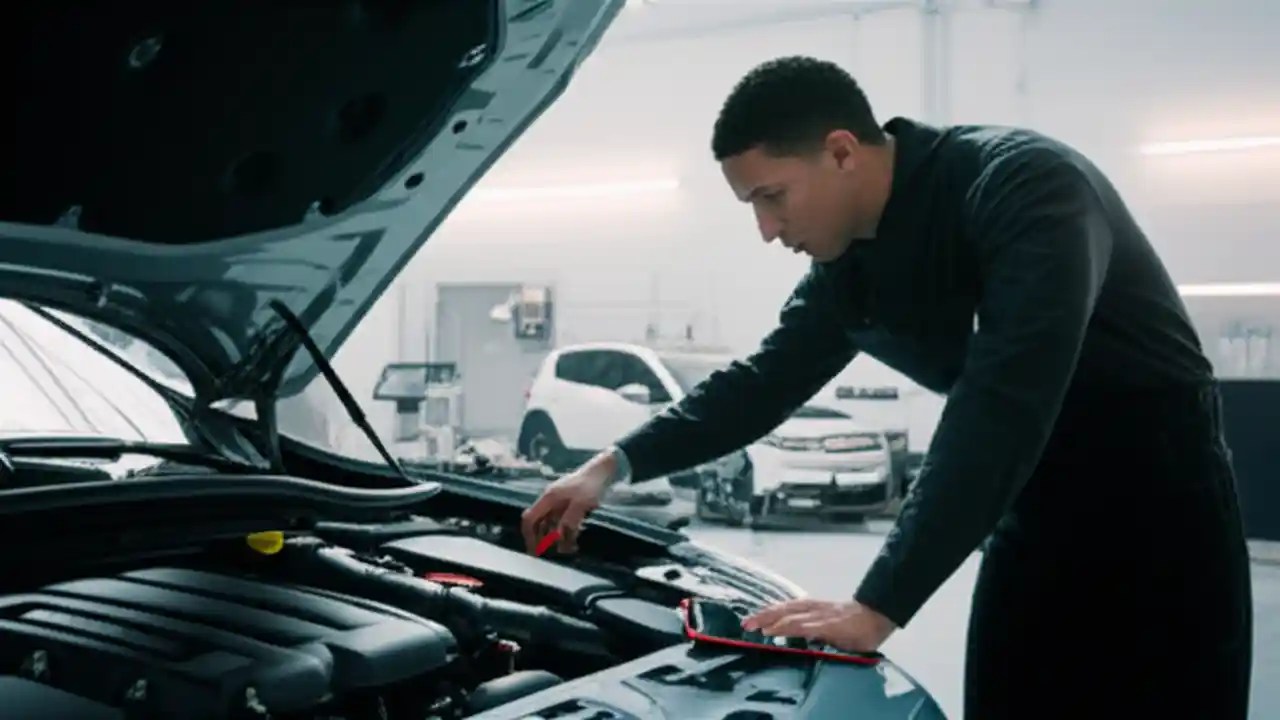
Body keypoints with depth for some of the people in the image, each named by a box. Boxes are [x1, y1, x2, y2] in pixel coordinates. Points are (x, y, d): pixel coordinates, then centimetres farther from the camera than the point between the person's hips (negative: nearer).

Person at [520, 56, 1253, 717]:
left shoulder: (1025, 185, -27)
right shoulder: (846, 265, -3)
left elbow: (1000, 407, -34)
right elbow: (763, 382, 9)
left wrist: (878, 605, -36)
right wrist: (617, 464, -2)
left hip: (1157, 504, -6)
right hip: (1040, 510, 7)